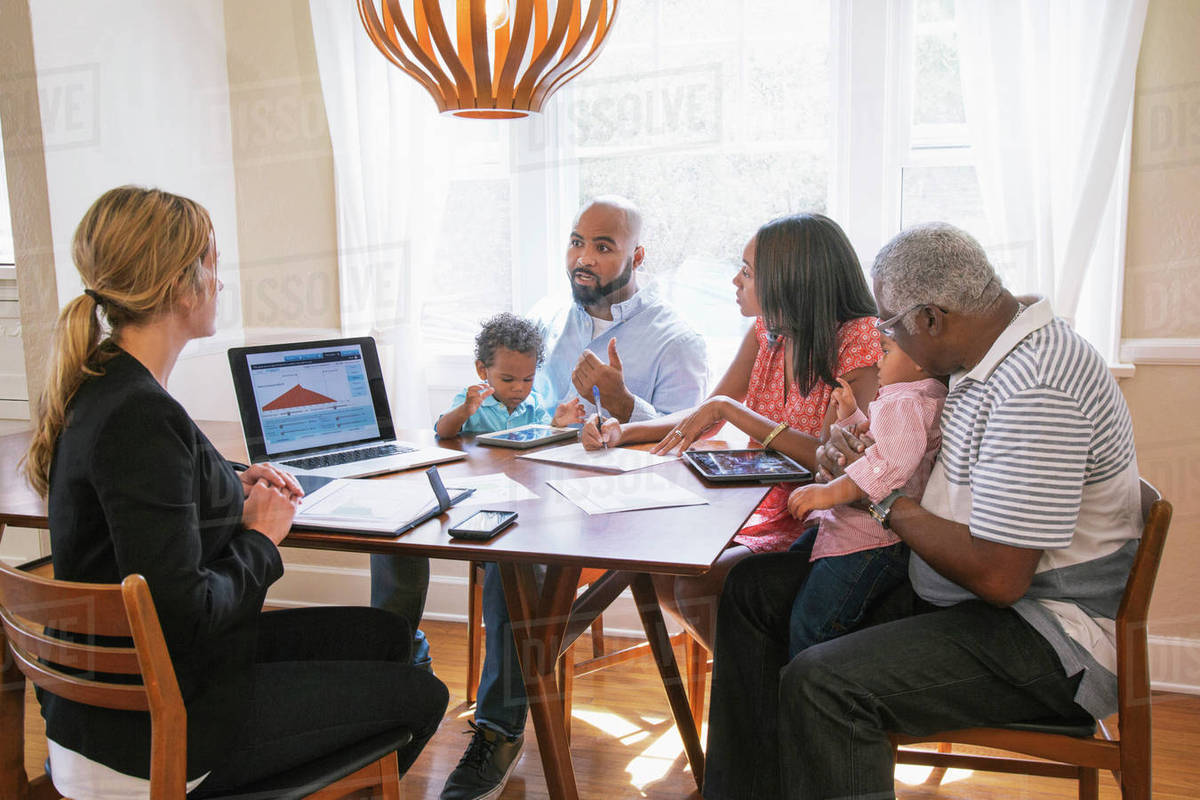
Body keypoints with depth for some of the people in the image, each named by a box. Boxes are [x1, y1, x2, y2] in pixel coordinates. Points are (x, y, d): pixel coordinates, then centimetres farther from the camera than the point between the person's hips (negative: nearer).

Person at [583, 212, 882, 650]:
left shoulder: (861, 340, -17)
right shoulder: (766, 330, 6)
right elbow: (707, 417, 11)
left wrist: (730, 408, -27)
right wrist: (624, 432, -4)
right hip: (765, 512, 8)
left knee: (696, 582, -23)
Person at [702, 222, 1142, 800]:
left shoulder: (1035, 390, -27)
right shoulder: (991, 353, 5)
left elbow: (998, 578, -28)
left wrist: (889, 503, -14)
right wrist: (861, 457, 0)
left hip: (1048, 641, -10)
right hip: (951, 587, 10)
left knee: (820, 684, -30)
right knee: (755, 588, 5)